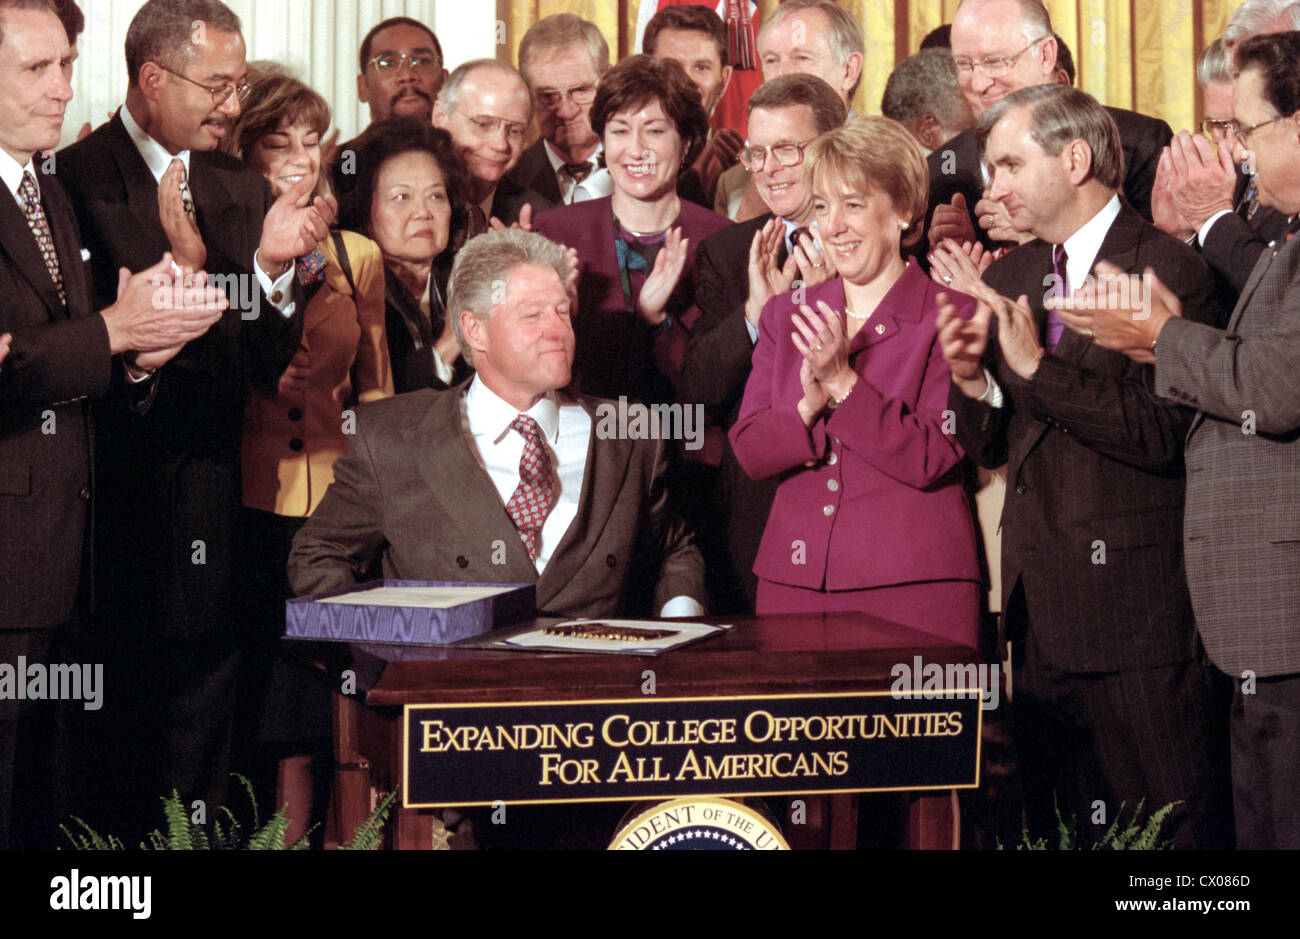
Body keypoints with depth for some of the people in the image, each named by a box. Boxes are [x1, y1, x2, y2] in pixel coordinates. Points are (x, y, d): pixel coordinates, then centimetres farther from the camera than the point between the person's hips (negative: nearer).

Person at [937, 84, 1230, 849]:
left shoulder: (1167, 267, -9)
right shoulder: (1010, 279, 13)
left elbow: (1164, 433, -19)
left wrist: (1039, 366, -19)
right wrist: (971, 378, -6)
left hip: (1138, 608, -7)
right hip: (1040, 609, 7)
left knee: (1172, 827, 0)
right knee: (1056, 822, 14)